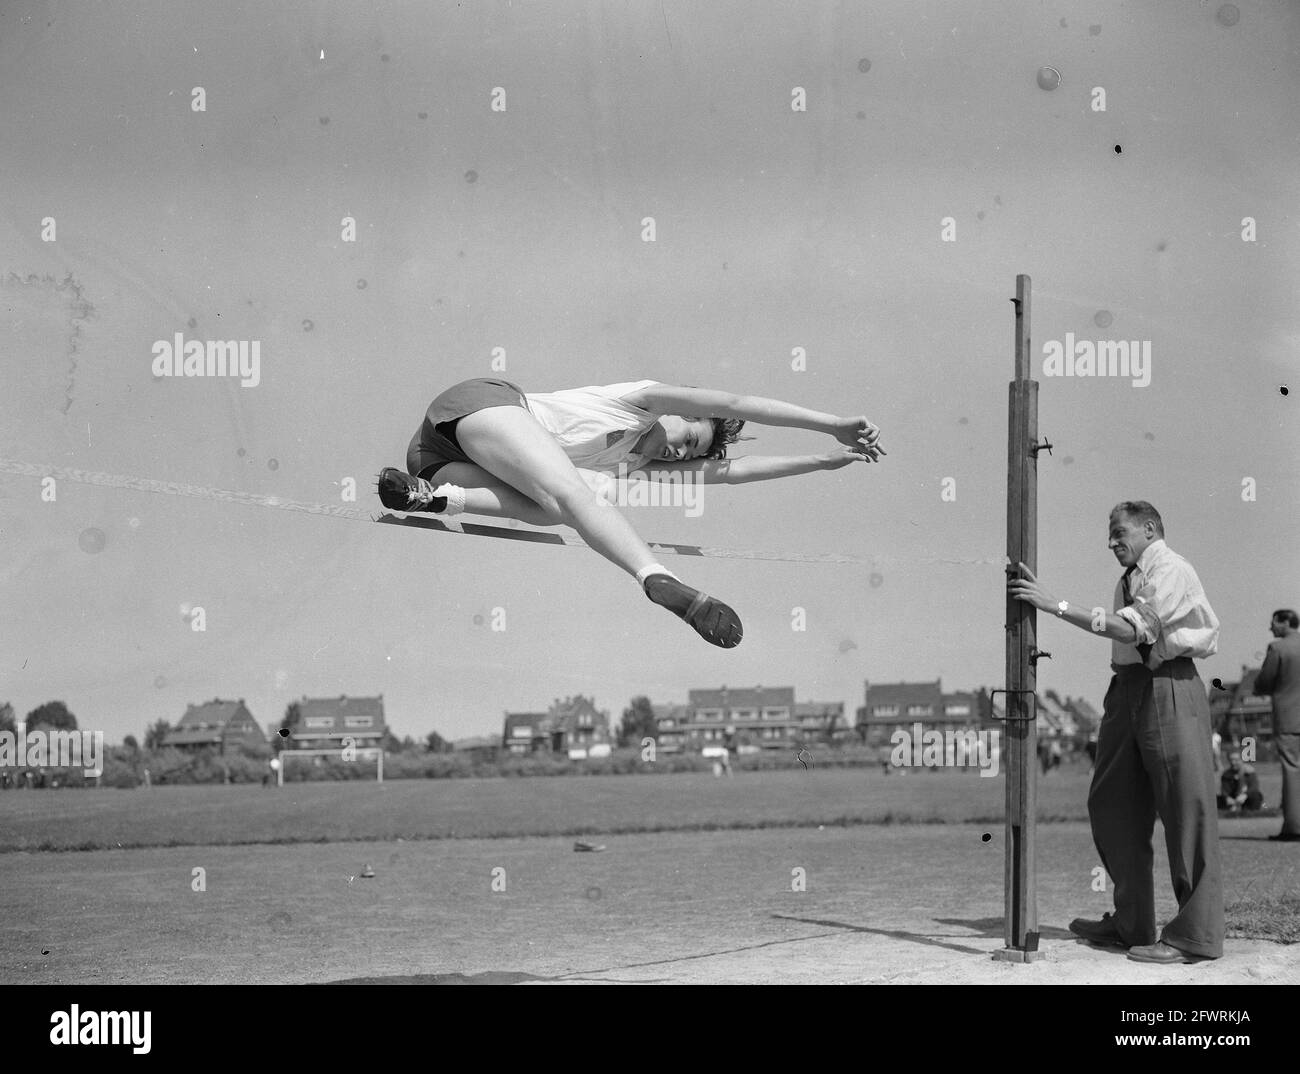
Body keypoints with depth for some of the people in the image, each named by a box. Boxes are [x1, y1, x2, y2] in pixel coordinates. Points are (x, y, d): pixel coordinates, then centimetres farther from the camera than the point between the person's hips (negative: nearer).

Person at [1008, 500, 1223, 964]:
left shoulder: (1170, 571, -10)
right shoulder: (1131, 578, 19)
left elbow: (1131, 629, -22)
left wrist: (1056, 605, -24)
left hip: (1168, 687, -10)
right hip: (1128, 687, 10)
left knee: (1187, 809, -8)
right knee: (1111, 805, 11)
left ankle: (1195, 937, -7)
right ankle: (1131, 923, 19)